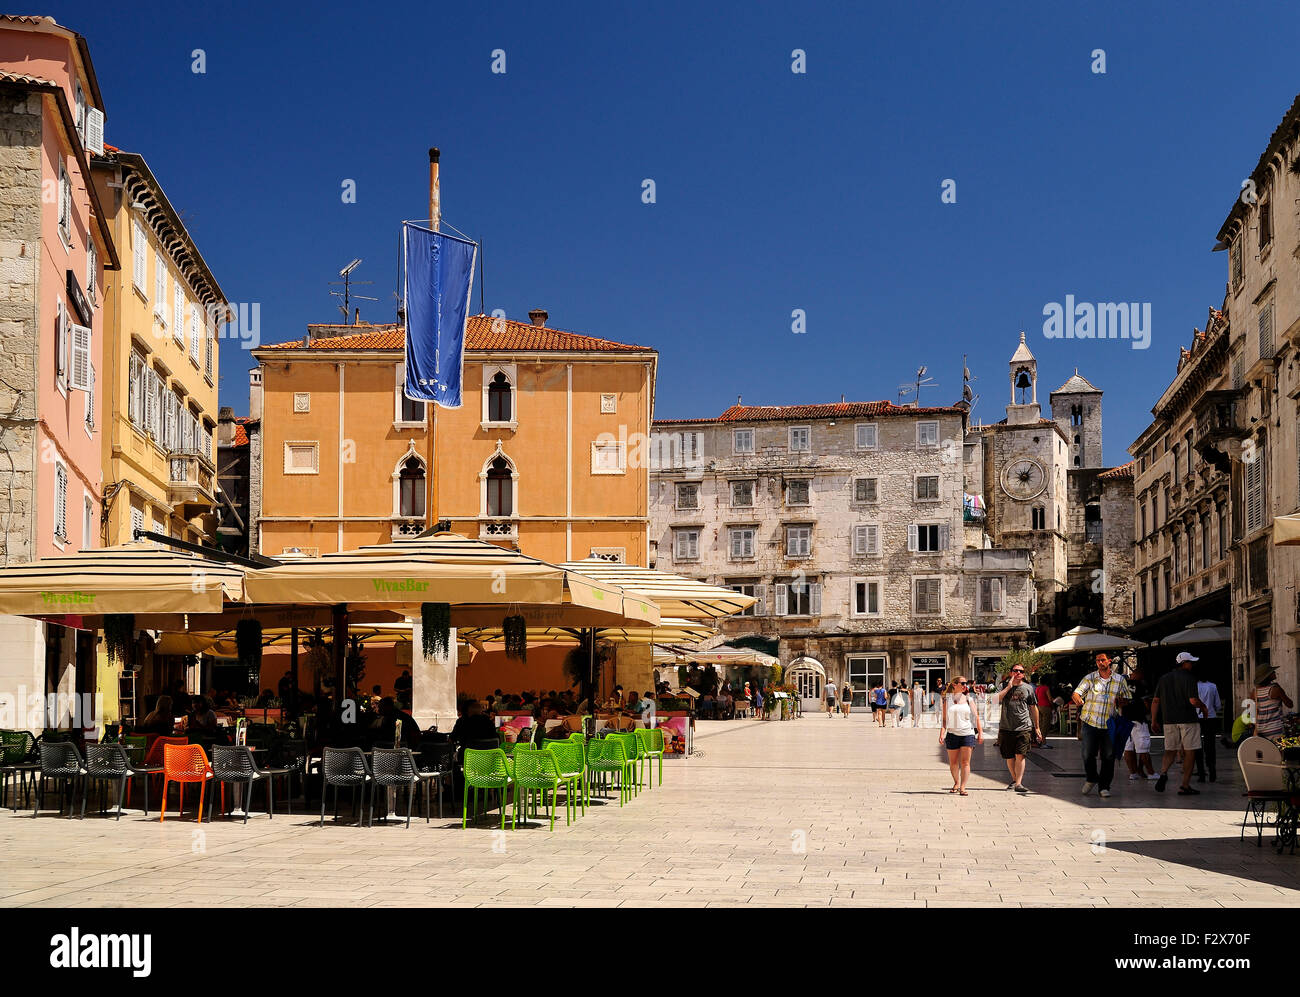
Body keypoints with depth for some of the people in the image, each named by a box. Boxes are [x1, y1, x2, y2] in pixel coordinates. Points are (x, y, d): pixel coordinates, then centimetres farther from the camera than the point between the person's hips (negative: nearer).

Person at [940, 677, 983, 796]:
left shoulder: (968, 699, 8)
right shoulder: (947, 700, 6)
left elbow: (976, 717, 9)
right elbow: (944, 719, 6)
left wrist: (980, 732, 4)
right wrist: (942, 733, -5)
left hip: (967, 733, 0)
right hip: (952, 734, 0)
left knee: (965, 762, -7)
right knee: (953, 762, 8)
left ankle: (962, 787, -9)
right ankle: (956, 783, 27)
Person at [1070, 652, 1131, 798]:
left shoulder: (1120, 680, 7)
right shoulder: (1089, 678, 4)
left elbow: (1128, 700, 13)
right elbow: (1076, 693, -5)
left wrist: (1120, 702, -10)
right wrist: (1077, 698, -29)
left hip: (1109, 725, 1)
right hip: (1090, 722, -1)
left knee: (1108, 756, 0)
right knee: (1088, 754, -2)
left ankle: (1104, 786, 12)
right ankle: (1091, 779, 24)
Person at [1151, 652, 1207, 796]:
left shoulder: (1164, 678, 10)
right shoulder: (1189, 678, -8)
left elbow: (1155, 701, 8)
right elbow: (1193, 701, -17)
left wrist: (1154, 721, 12)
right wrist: (1203, 707, 5)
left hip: (1169, 720, 5)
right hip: (1188, 719, -5)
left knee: (1170, 750, 13)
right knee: (1189, 752, 3)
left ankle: (1163, 773, -14)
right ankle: (1185, 786, 2)